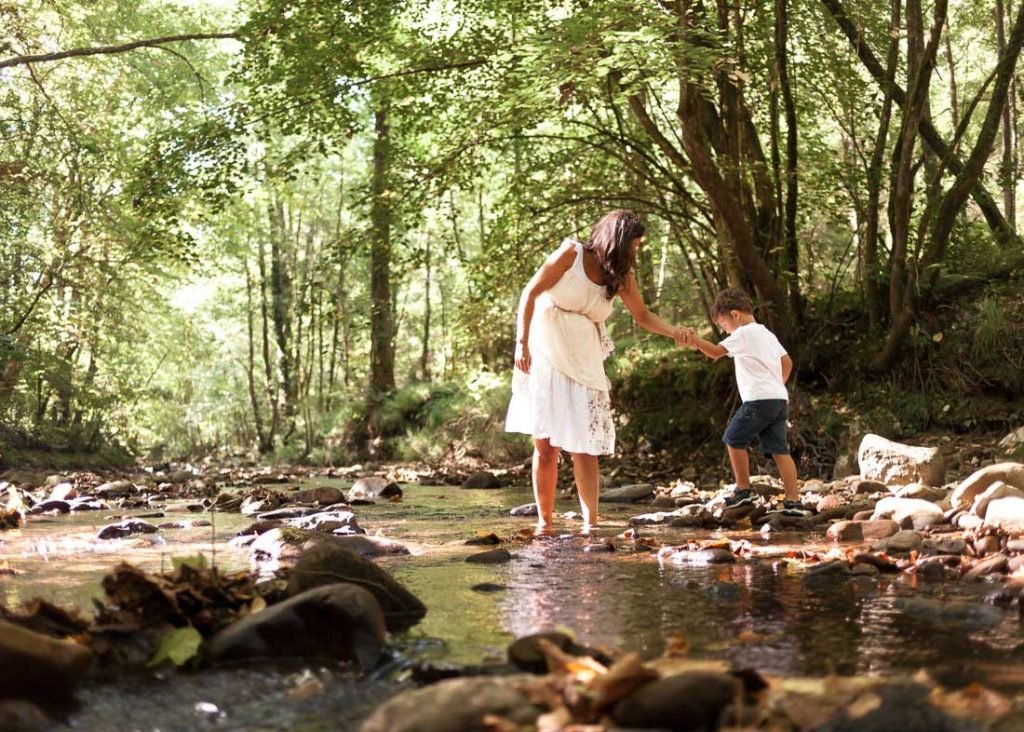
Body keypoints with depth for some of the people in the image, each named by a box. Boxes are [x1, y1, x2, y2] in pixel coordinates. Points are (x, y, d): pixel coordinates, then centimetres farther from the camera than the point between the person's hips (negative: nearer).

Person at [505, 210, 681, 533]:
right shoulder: (571, 253, -9)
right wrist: (522, 342, -15)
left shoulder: (621, 276, 5)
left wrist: (674, 332, -7)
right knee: (546, 445, -2)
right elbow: (530, 293, -9)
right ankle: (544, 521, 8)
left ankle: (590, 522, -2)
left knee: (584, 445, -4)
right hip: (546, 353, -3)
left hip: (583, 361, 3)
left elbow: (643, 316, 11)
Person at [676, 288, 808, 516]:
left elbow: (716, 351, -15)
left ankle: (744, 489, 11)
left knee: (734, 439, 7)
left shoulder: (743, 333, -4)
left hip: (759, 399, -8)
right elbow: (787, 363, 25)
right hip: (780, 399, 8)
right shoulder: (767, 334, 23)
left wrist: (694, 339, -21)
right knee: (779, 449, 4)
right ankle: (793, 501, -3)